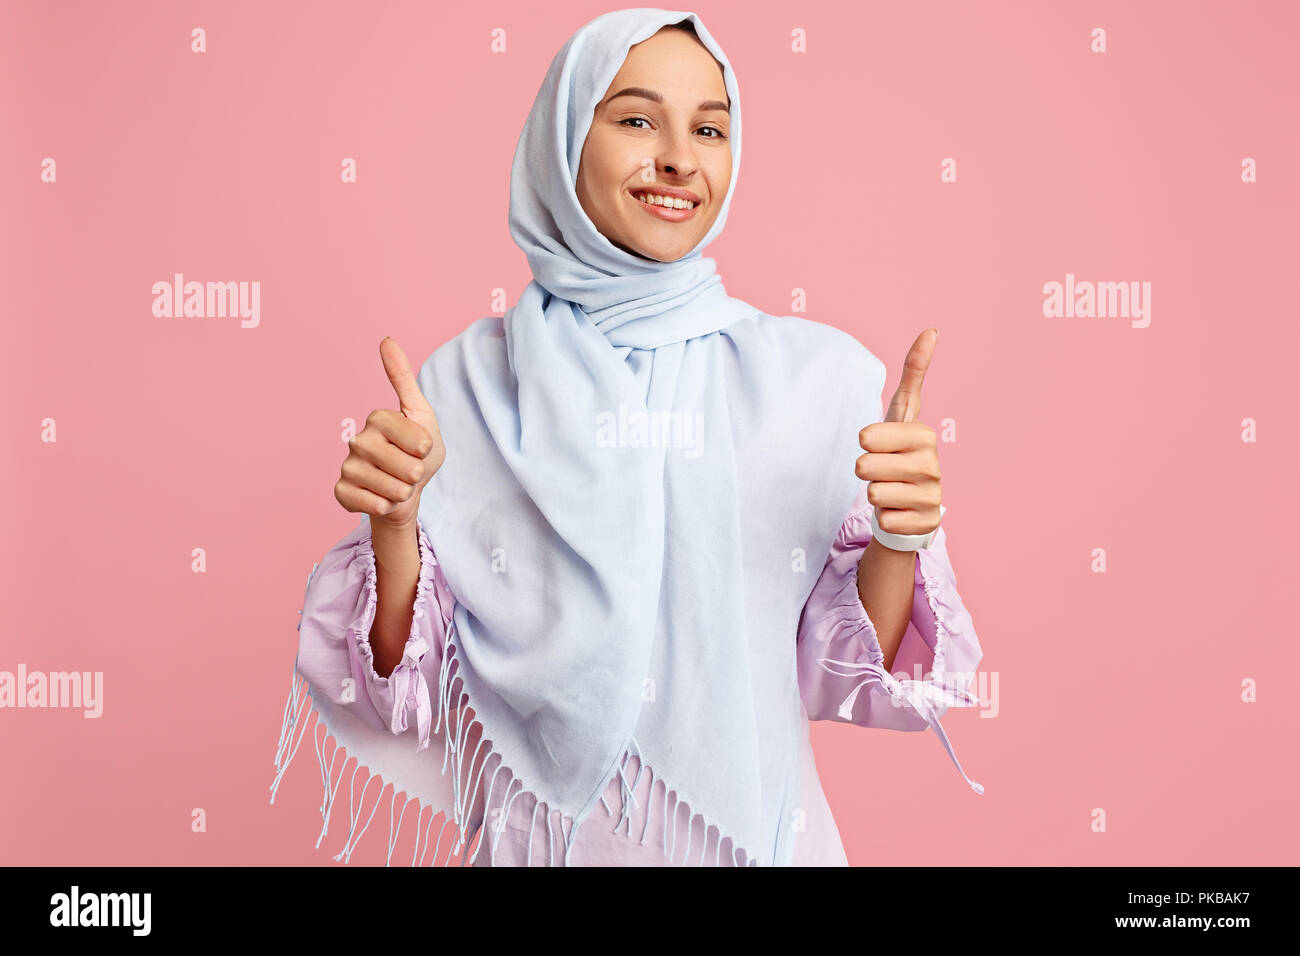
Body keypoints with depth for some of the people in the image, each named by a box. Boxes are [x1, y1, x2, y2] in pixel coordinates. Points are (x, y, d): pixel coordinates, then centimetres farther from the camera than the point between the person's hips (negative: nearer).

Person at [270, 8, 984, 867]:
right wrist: (395, 526, -23)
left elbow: (851, 678, -5)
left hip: (753, 827, 0)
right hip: (543, 831, 0)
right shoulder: (465, 381, -8)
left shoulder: (823, 376, -9)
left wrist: (897, 542, -23)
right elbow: (412, 686, -6)